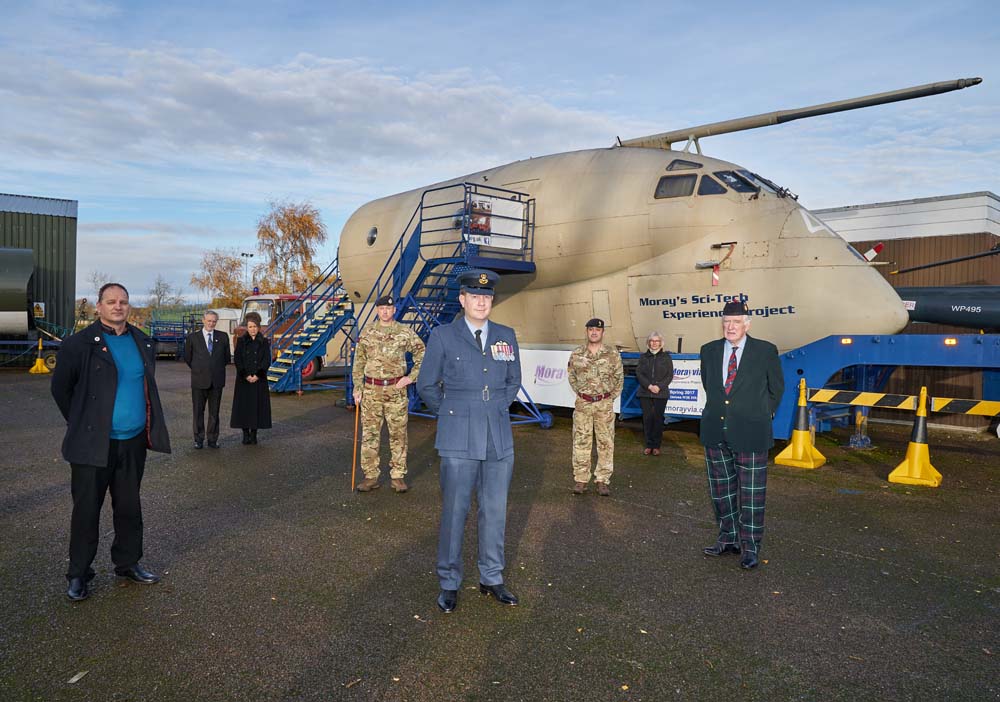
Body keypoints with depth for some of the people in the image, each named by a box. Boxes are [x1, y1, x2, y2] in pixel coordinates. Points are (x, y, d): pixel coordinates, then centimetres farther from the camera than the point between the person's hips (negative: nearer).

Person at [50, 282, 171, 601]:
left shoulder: (143, 342, 8)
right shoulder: (79, 344, -8)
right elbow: (60, 388, 0)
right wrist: (81, 422, 3)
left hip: (134, 442, 5)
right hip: (94, 443, -5)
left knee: (129, 506, 15)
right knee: (87, 509, 5)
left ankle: (127, 563, 29)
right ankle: (78, 574, 19)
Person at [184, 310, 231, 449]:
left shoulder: (223, 337, 4)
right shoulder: (192, 337, 1)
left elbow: (227, 357, 12)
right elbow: (187, 357, 11)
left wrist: (217, 369, 11)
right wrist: (198, 370, 12)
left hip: (217, 380, 1)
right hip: (199, 380, -1)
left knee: (214, 412, 8)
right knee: (198, 411, 6)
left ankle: (212, 439, 16)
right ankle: (199, 439, 15)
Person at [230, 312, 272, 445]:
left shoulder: (264, 342, 4)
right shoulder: (241, 341, 4)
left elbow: (267, 360, -2)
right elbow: (237, 359, -2)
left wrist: (257, 375, -14)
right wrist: (246, 375, -13)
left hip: (259, 379, 0)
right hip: (243, 379, 0)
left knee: (257, 404, 0)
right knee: (244, 404, 0)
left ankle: (254, 433, 8)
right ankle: (245, 433, 7)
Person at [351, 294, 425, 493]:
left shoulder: (405, 332, 0)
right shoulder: (367, 333, 5)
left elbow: (422, 355, 6)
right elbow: (358, 363, 8)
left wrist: (411, 377, -4)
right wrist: (357, 388, 3)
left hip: (396, 390, -1)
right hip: (372, 390, 1)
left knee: (398, 434, 4)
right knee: (369, 434, 3)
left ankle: (398, 476, 14)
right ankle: (371, 477, 13)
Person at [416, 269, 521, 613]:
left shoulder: (506, 336, 6)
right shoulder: (443, 336, -3)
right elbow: (426, 385, 5)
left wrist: (495, 410, 10)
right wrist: (454, 414, 7)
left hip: (499, 439, 4)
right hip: (459, 440, -3)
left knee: (495, 511, 11)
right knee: (454, 512, 4)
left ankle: (492, 579, 28)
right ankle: (449, 583, 20)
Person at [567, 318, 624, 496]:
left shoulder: (613, 354, -1)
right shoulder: (576, 354, 3)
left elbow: (619, 377, 6)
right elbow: (572, 376, 14)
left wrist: (612, 397, 3)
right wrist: (580, 394, 7)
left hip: (605, 404, -1)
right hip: (582, 404, 1)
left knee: (606, 442, 2)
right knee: (581, 442, 3)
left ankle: (603, 480, 11)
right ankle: (580, 479, 12)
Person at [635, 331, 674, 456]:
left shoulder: (666, 357, 7)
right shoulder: (643, 357, 11)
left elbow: (670, 375, 2)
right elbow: (638, 373, 2)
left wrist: (659, 386, -12)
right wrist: (649, 386, -12)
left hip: (661, 393, -1)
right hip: (645, 393, 1)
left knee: (658, 418, -1)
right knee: (647, 418, 0)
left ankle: (656, 446, 7)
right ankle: (649, 444, 9)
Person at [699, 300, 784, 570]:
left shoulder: (765, 351, -4)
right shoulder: (709, 351, 6)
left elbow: (776, 388, 9)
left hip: (750, 434, -4)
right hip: (715, 433, 4)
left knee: (751, 492, 2)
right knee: (721, 490, 13)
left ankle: (750, 546, 15)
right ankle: (728, 539, 28)